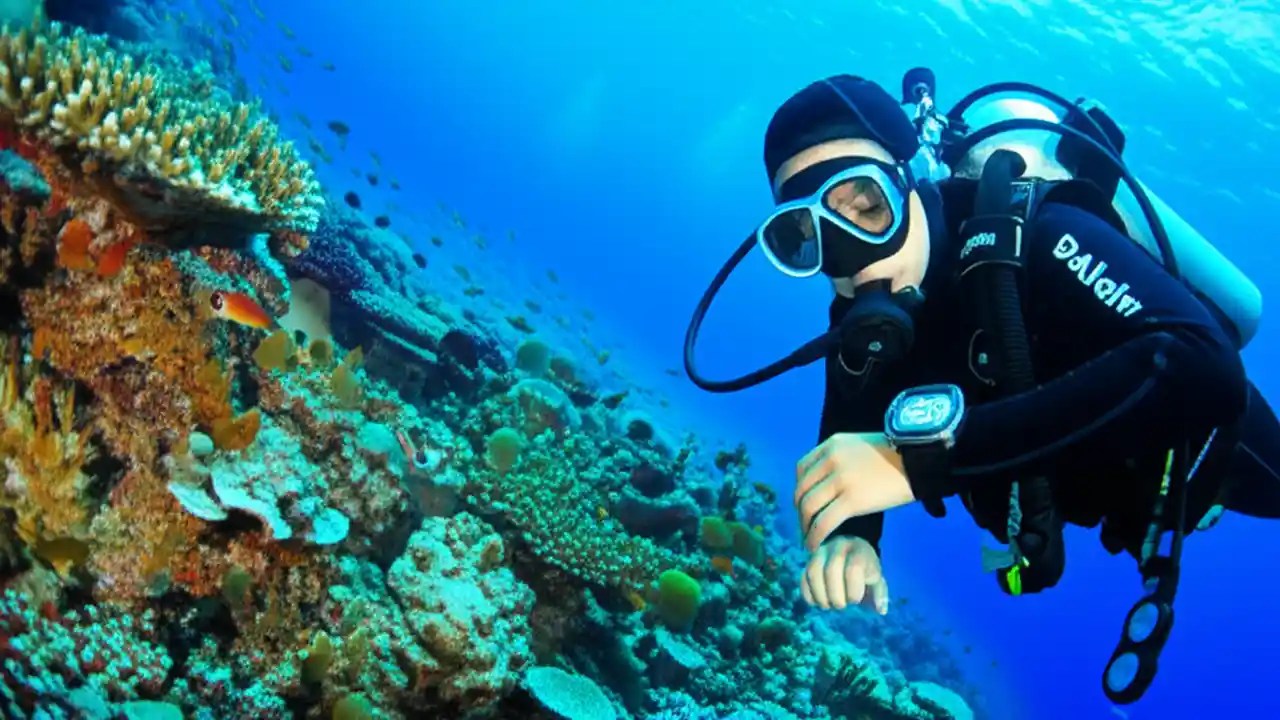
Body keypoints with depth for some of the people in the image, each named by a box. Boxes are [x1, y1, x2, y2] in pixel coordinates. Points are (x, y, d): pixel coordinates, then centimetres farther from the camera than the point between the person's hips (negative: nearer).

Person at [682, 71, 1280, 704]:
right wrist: (848, 538, -37)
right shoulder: (866, 320, -18)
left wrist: (922, 452, -59)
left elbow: (1204, 371, -54)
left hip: (1213, 458, -5)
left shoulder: (1037, 238, -39)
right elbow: (841, 458, -11)